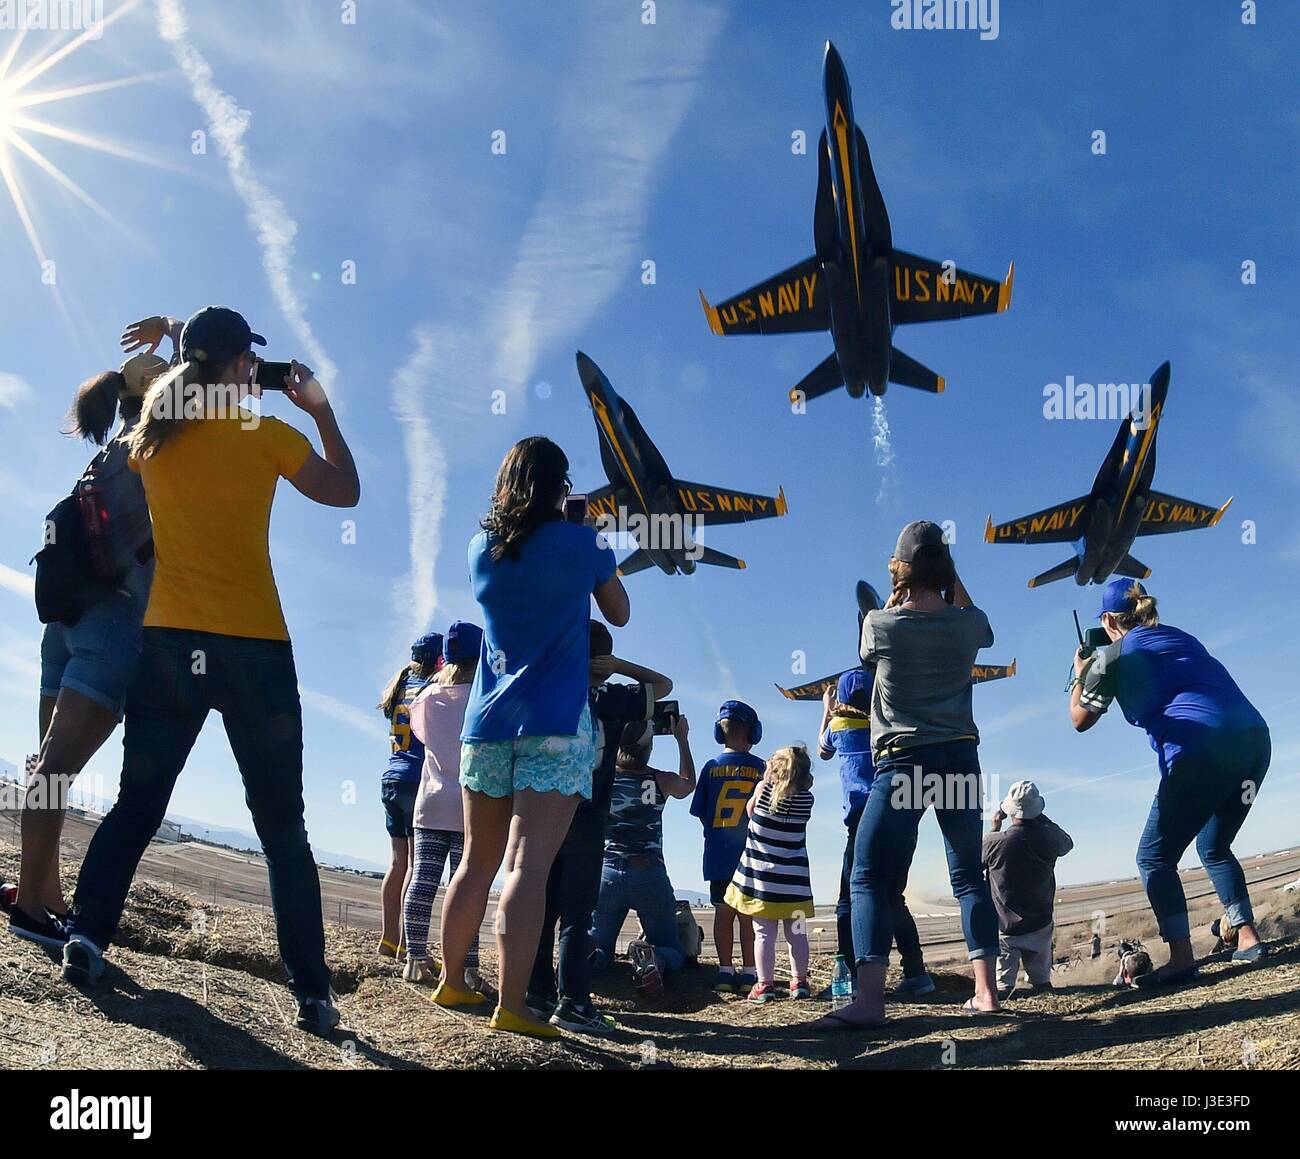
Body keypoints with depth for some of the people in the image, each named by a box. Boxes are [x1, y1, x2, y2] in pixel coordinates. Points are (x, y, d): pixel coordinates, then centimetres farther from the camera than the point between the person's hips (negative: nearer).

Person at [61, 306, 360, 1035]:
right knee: (283, 828, 2)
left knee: (136, 806, 15)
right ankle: (313, 992, 1)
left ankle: (88, 936, 2)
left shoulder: (153, 433, 8)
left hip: (169, 643, 4)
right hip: (254, 648, -3)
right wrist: (321, 410, 14)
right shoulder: (267, 436, -3)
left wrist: (180, 384, 31)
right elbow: (346, 491, 8)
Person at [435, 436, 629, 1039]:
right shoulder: (581, 541, -3)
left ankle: (450, 982, 22)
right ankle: (511, 1005, -13)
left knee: (477, 862, 14)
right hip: (554, 724, -5)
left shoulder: (481, 548, 9)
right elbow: (619, 614, 11)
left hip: (487, 720, 5)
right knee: (529, 865, -11)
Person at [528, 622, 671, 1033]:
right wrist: (619, 666, 0)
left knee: (544, 908, 9)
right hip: (586, 822, -4)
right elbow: (664, 685, 6)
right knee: (577, 914, -3)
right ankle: (572, 1001, -6)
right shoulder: (613, 699, -4)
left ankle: (538, 992, 12)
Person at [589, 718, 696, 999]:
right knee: (673, 954, 10)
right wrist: (682, 740, 32)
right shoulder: (660, 781, -1)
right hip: (649, 874, -1)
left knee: (599, 950, 16)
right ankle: (652, 958, -26)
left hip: (606, 872, 1)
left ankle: (584, 956, -21)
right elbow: (688, 784, 23)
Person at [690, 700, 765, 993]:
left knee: (723, 912, 6)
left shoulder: (712, 766, -1)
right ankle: (748, 973, 4)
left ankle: (725, 971, 5)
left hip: (719, 854, 1)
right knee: (749, 914, 4)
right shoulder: (761, 768, -5)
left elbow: (701, 814, 3)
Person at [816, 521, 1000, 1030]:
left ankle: (869, 1000, -15)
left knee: (870, 878, -5)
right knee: (969, 876, 13)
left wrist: (897, 593, 20)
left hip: (902, 762, -4)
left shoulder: (881, 624, -8)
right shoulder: (967, 624, 1)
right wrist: (949, 573, 26)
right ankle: (985, 990, 12)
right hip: (960, 758, 4)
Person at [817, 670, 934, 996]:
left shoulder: (838, 724, 7)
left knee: (850, 899, -4)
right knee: (892, 896, 14)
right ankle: (916, 972, 11)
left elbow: (822, 752, 29)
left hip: (864, 816, -5)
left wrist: (826, 711, 40)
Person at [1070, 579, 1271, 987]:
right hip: (1255, 738, 7)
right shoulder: (1181, 637, 25)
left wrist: (1081, 674, 31)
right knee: (1215, 848, 26)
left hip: (1201, 749, -7)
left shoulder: (1114, 655, 7)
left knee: (1155, 857, 4)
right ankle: (1249, 938, 21)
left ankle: (1181, 959, -6)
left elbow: (1080, 720, 16)